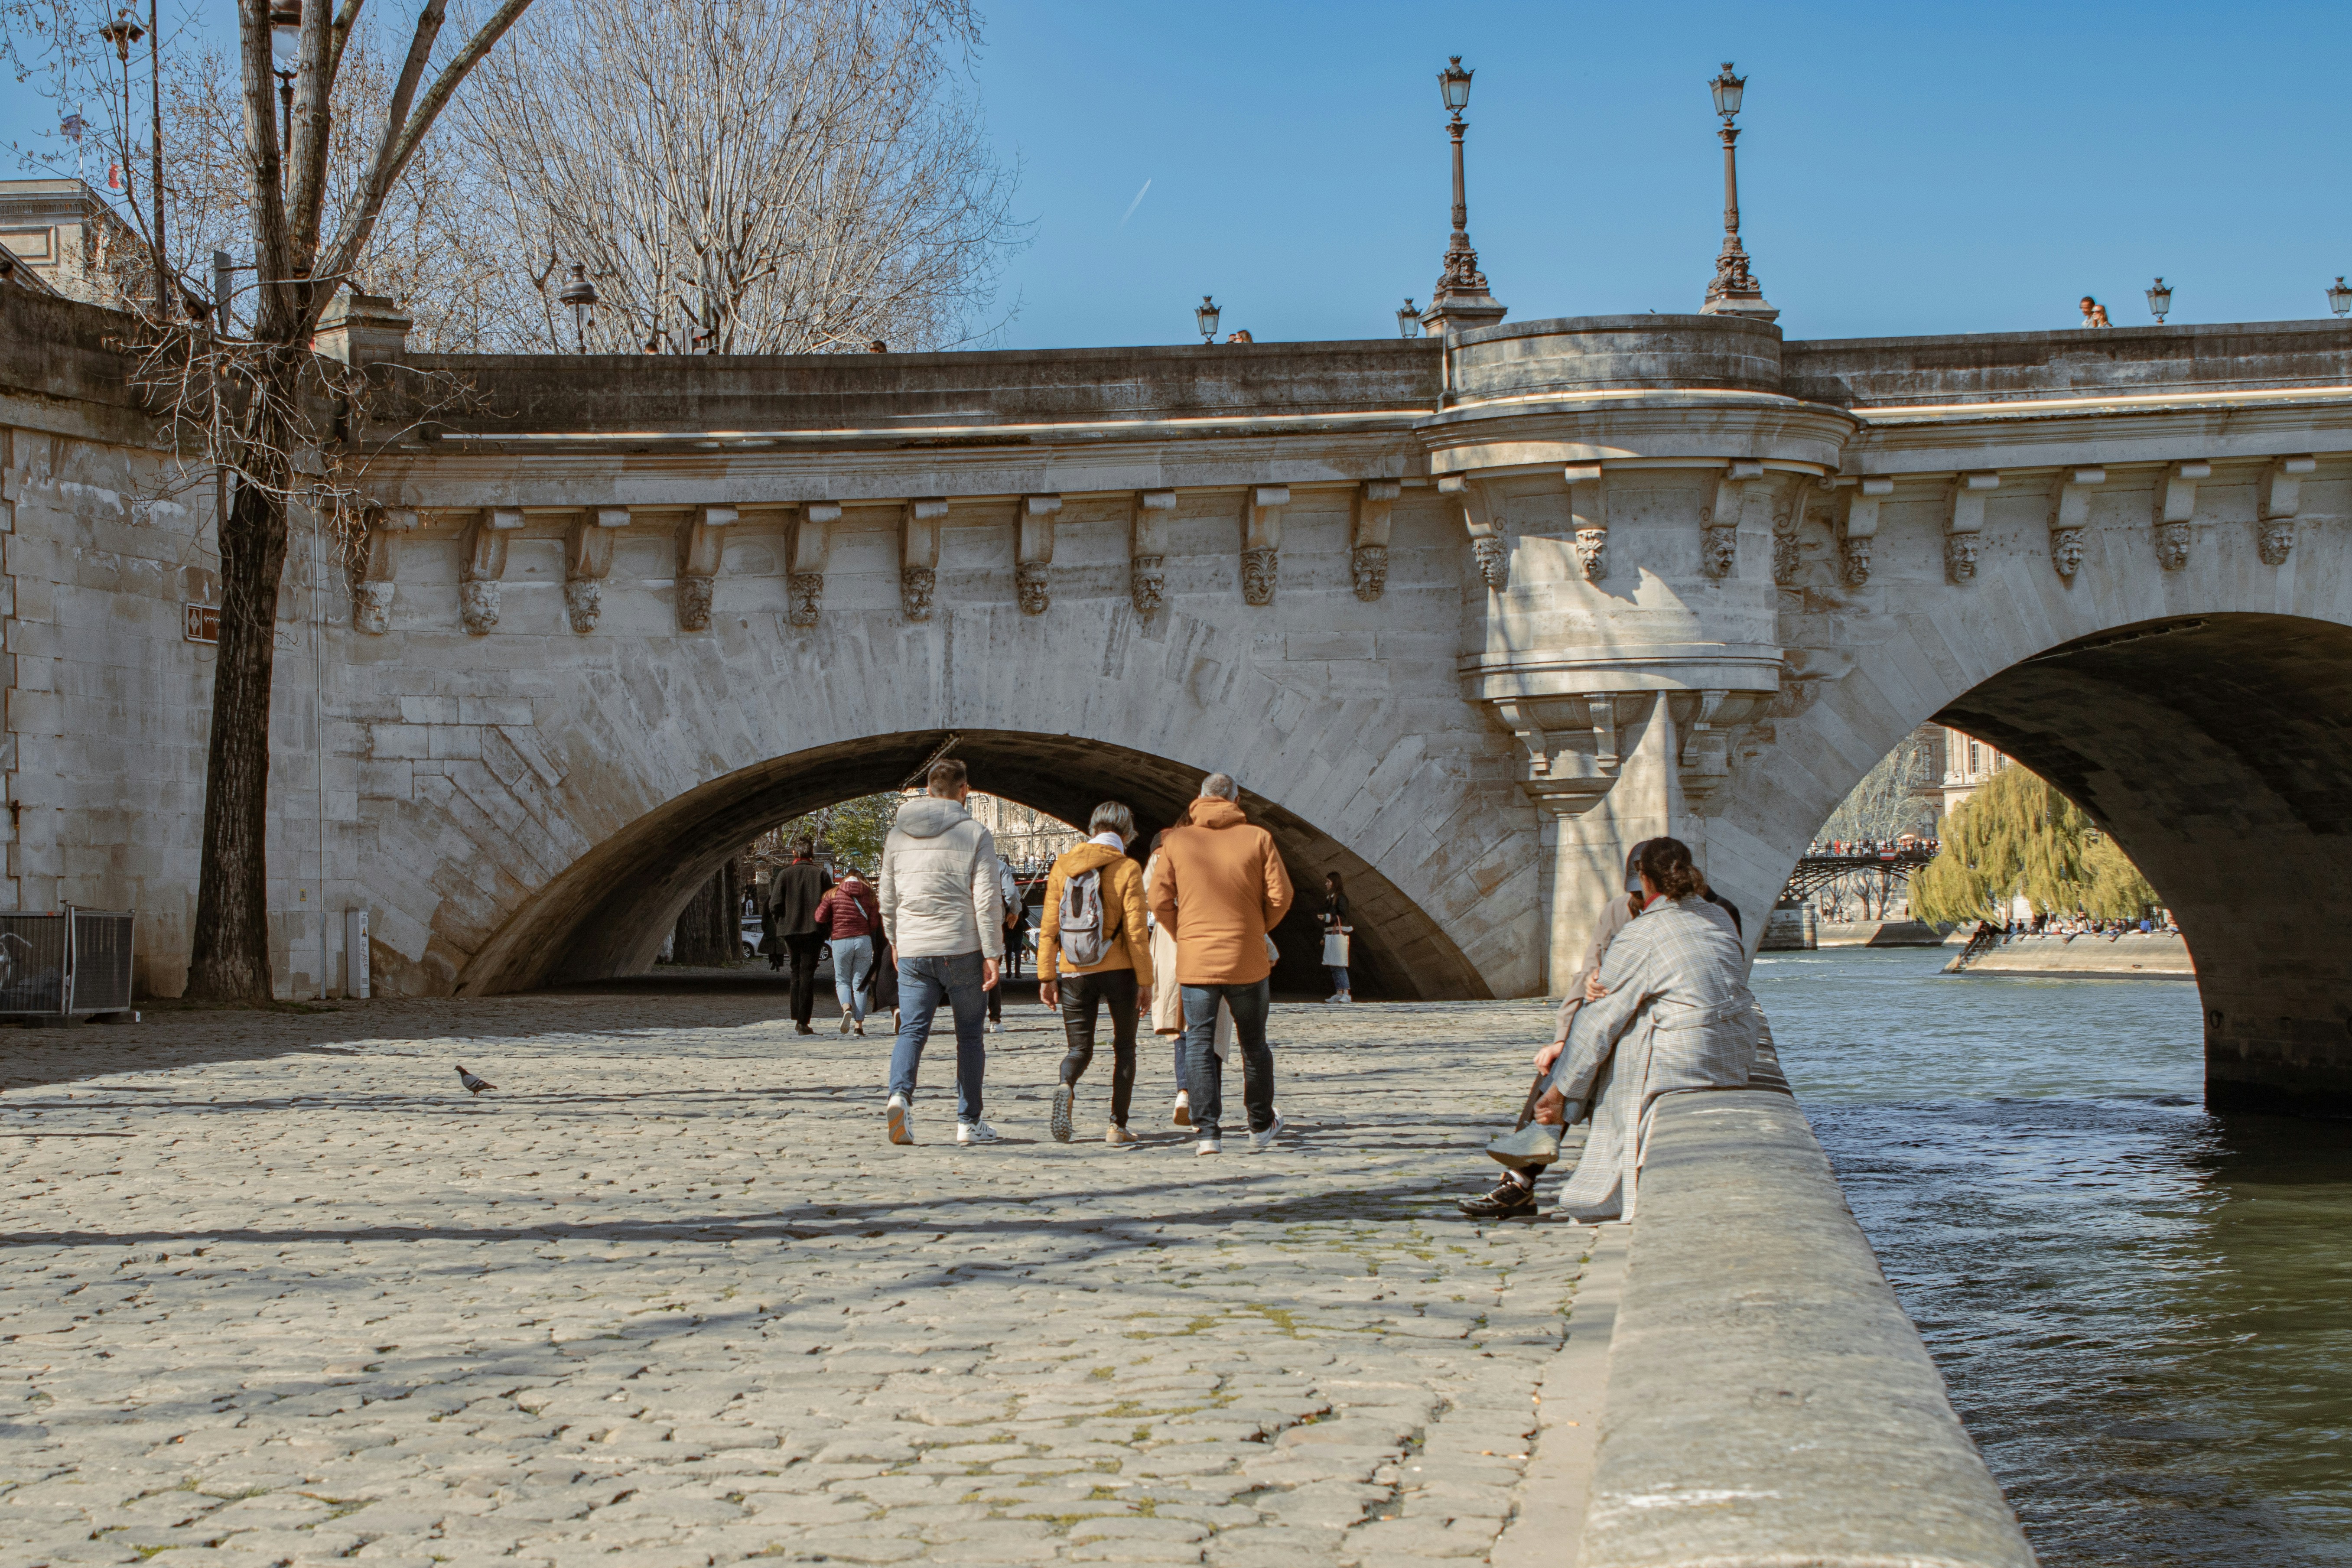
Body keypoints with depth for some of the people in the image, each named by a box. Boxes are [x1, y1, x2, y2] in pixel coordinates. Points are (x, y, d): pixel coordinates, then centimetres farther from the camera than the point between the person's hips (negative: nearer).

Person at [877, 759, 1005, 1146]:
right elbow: (987, 900, -10)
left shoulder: (898, 834, 8)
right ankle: (969, 1122, 11)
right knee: (970, 1036, 9)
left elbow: (888, 898, 14)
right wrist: (992, 954, -6)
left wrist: (894, 941, 28)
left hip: (912, 952, 3)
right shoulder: (975, 834, -5)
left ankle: (900, 1095, -24)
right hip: (962, 950, -3)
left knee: (912, 1030, 3)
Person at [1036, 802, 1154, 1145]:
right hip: (1119, 972, -2)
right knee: (1124, 1048, 15)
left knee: (1080, 1050, 9)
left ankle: (1066, 1087, -24)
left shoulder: (1063, 866, 2)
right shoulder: (1127, 869, -7)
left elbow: (1049, 927, 1)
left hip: (1075, 974, 2)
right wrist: (1145, 980, -4)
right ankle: (1117, 1126, 10)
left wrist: (1046, 976, 5)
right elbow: (1136, 930, -10)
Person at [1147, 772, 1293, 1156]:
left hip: (1196, 961, 0)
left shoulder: (1176, 842, 1)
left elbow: (1160, 901, -2)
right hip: (1248, 961, 0)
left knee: (1199, 1044, 3)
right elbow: (1280, 895, -5)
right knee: (1253, 1044, 15)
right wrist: (1258, 929, 11)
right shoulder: (1258, 838, -1)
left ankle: (1207, 1131, -7)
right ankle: (1261, 1125, 29)